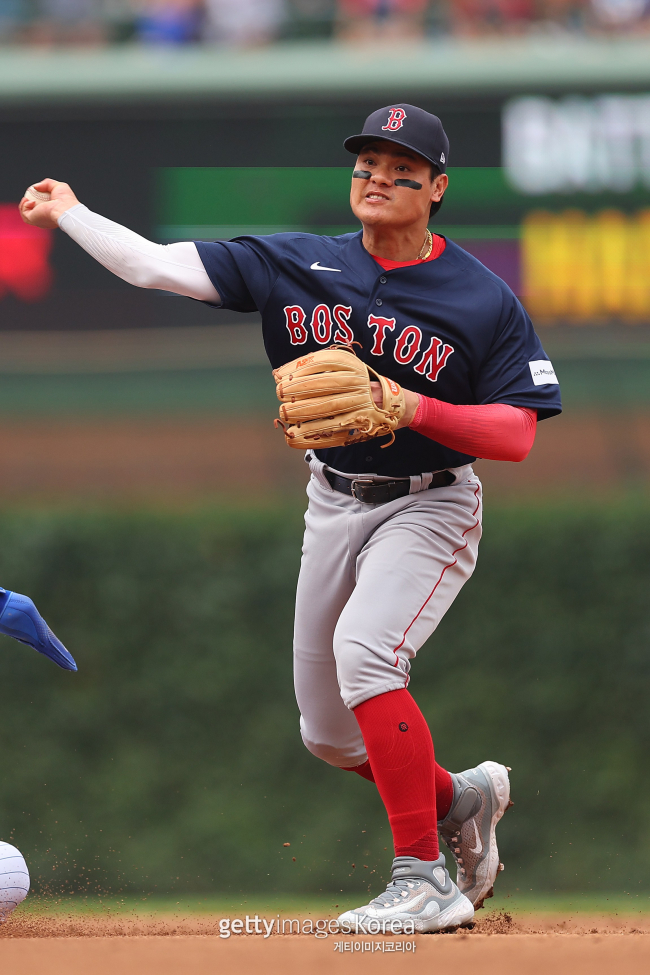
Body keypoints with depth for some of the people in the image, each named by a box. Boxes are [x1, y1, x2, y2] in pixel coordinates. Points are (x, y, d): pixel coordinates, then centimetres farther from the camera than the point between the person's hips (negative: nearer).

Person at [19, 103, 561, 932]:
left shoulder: (485, 302, -13)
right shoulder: (298, 266, -3)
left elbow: (517, 436, -17)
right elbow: (155, 266, -5)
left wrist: (414, 408, -30)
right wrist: (67, 214, -12)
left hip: (429, 507, -5)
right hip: (333, 505, 5)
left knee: (364, 648, -32)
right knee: (329, 736, 9)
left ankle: (426, 881, -27)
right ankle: (462, 798, 39)